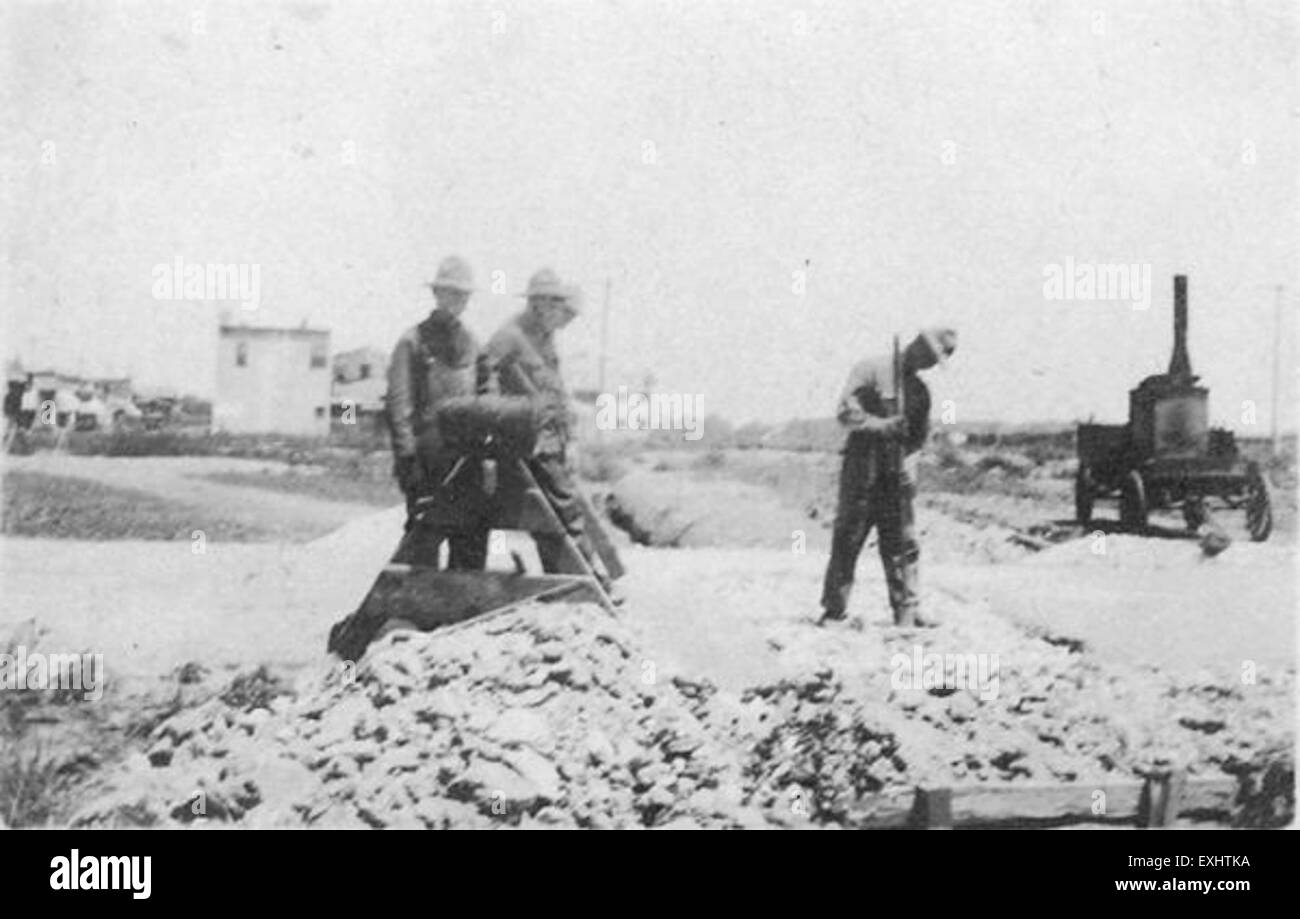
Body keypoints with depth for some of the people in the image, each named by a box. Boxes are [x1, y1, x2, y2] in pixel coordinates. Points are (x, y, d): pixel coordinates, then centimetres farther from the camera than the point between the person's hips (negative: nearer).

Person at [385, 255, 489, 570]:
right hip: (428, 455, -5)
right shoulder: (413, 341, -2)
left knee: (473, 534, 4)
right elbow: (398, 402, -7)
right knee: (427, 533, -7)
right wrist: (407, 455, -13)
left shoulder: (470, 343, 15)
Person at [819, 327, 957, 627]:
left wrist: (908, 466, -1)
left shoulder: (921, 391, 16)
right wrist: (883, 425, -21)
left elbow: (919, 436, 17)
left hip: (895, 475, 5)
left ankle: (907, 610, 6)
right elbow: (846, 411, -12)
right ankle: (834, 609, 2)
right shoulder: (872, 371, -2)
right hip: (862, 470, -5)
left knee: (902, 543, 2)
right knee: (847, 540, -3)